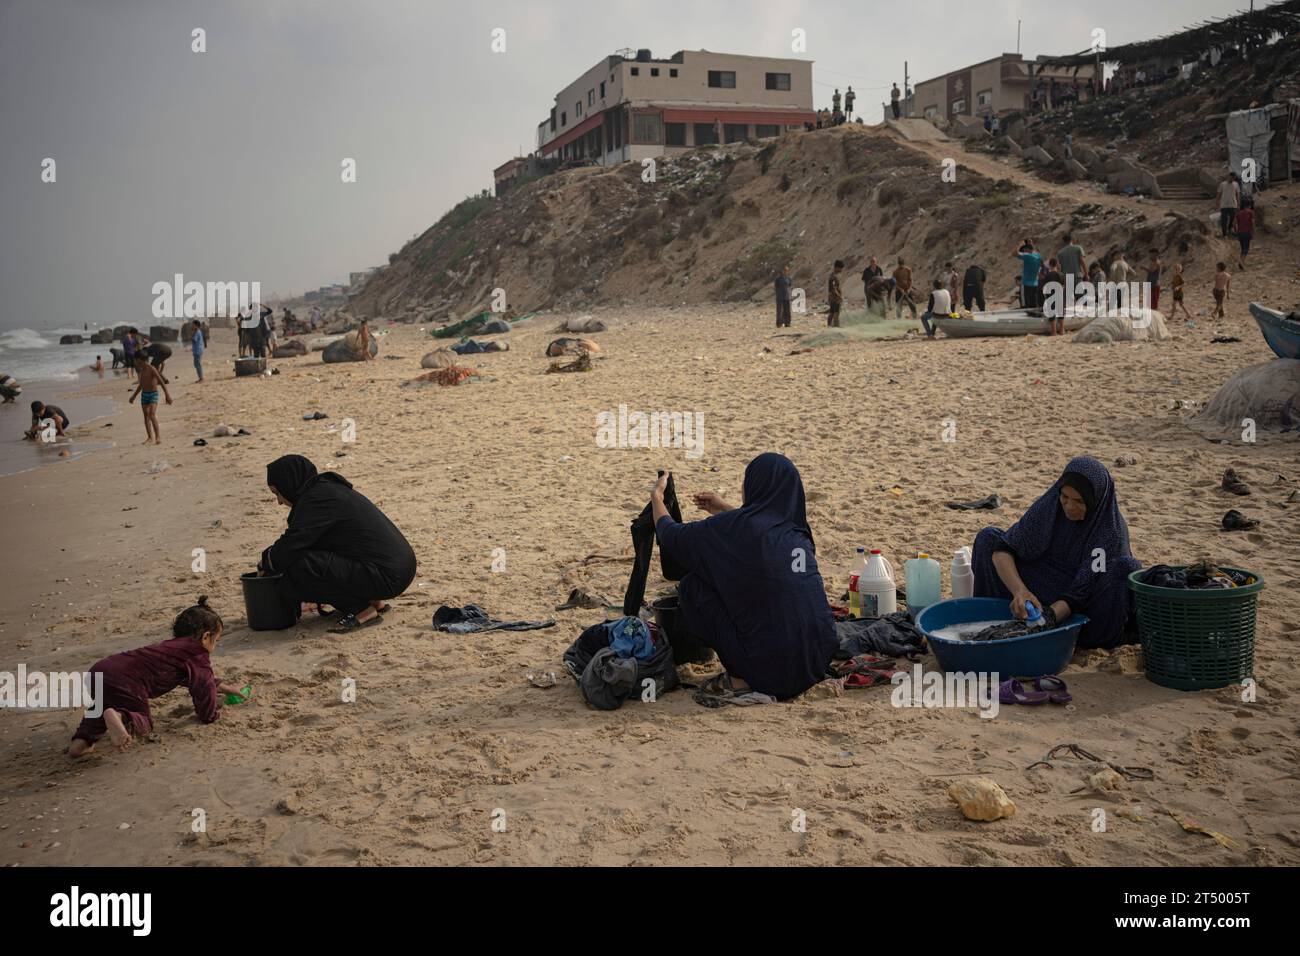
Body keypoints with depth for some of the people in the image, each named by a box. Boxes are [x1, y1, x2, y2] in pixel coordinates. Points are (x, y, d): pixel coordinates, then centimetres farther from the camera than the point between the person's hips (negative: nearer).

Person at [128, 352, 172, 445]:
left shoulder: (151, 369, -14)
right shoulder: (142, 370, 10)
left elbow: (162, 382, -20)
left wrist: (167, 395, -27)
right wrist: (133, 397, 31)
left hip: (153, 394, -8)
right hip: (144, 394, 8)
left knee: (152, 415, -21)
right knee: (146, 416, 9)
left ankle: (158, 436, -18)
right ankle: (150, 437, 16)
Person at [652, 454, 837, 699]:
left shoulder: (734, 526, -9)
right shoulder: (797, 532, 8)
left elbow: (671, 536, 8)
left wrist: (656, 496, 26)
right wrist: (724, 510, 44)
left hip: (770, 669, -6)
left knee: (693, 586, 8)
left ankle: (742, 678, 6)